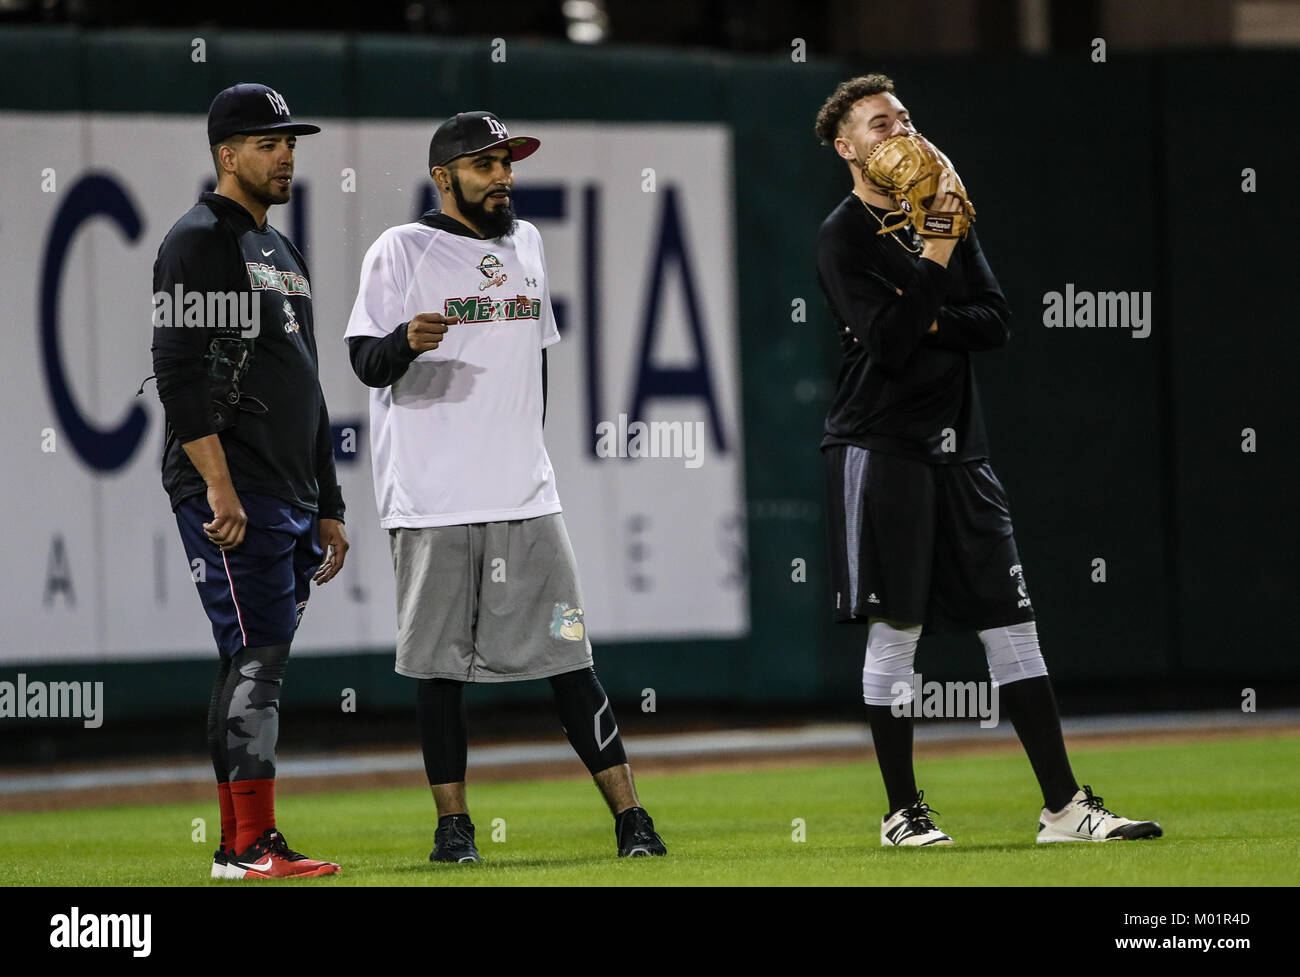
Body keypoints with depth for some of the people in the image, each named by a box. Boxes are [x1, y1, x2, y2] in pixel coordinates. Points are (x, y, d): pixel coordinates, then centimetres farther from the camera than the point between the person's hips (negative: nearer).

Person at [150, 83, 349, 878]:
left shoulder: (283, 253, 23)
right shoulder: (200, 242, -6)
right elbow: (180, 373, -16)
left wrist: (328, 507, 23)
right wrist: (218, 485, -23)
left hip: (290, 502, 9)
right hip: (230, 498, -9)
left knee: (257, 669, 8)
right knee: (257, 659, -14)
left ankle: (246, 845, 10)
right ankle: (251, 843, -16)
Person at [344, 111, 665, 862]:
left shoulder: (526, 243, 16)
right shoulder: (403, 250, -2)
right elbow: (366, 362, -7)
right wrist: (405, 342, -29)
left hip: (525, 497, 4)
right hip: (432, 502, -4)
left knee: (569, 654, 1)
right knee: (442, 663, 0)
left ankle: (630, 817, 0)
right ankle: (453, 822, 8)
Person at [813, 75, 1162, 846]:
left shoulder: (948, 216, 14)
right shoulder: (845, 236, -5)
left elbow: (996, 322, 6)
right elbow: (885, 342, -17)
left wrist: (928, 321, -10)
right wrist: (934, 253, -16)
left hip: (959, 446, 6)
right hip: (882, 446, -6)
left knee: (1011, 623, 3)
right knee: (895, 630, -3)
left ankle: (1064, 806, 3)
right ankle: (903, 812, 6)